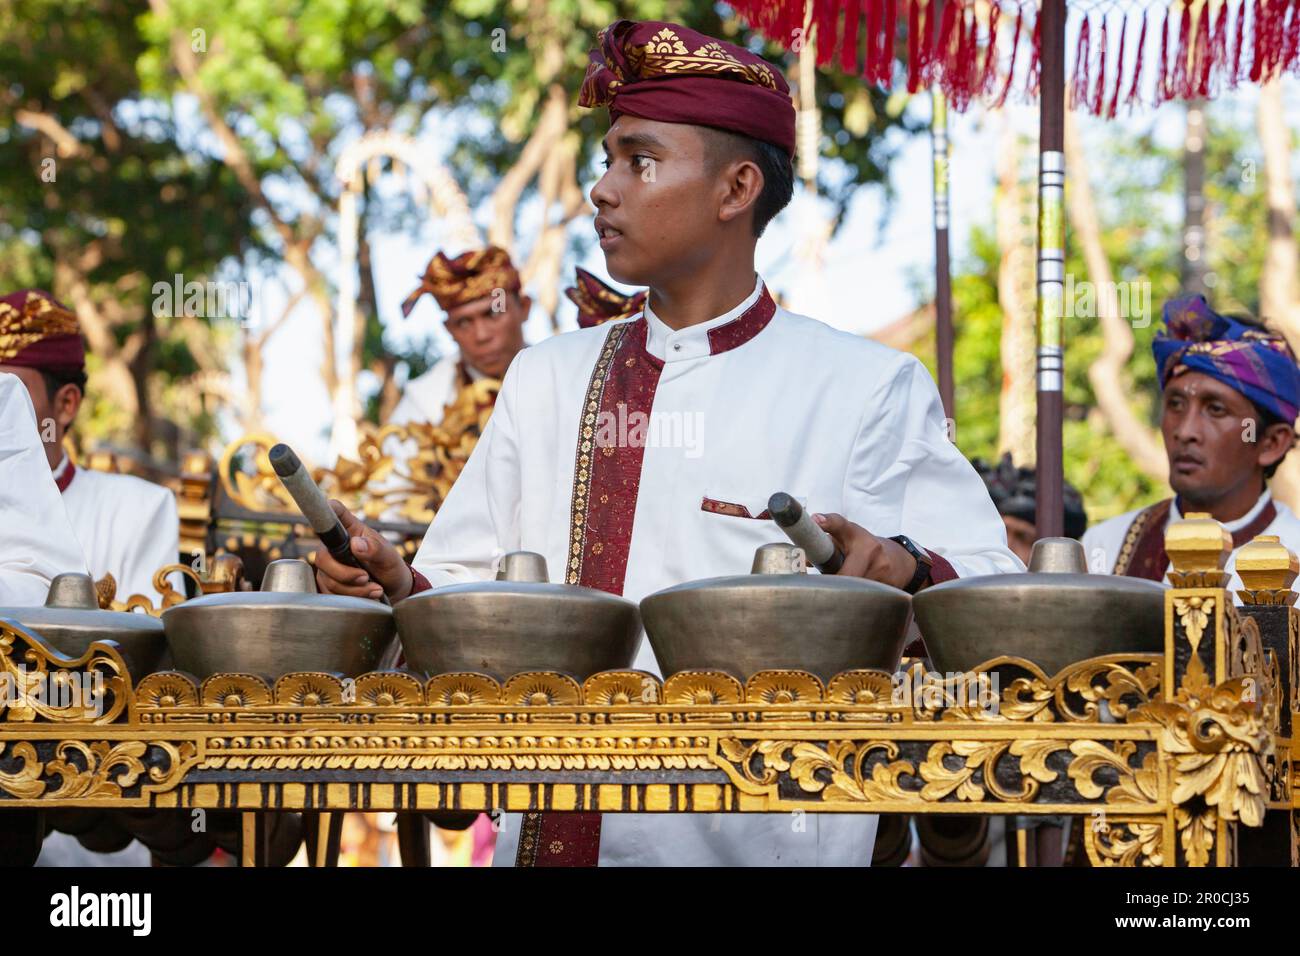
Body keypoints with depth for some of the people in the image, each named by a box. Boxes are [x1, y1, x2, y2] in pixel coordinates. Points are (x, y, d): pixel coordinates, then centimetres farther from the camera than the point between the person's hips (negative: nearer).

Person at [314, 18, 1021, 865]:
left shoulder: (866, 388, 5)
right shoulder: (548, 381, 19)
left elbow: (996, 593, 0)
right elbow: (469, 588, 18)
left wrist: (905, 571, -20)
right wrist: (401, 590, -2)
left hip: (772, 838, -5)